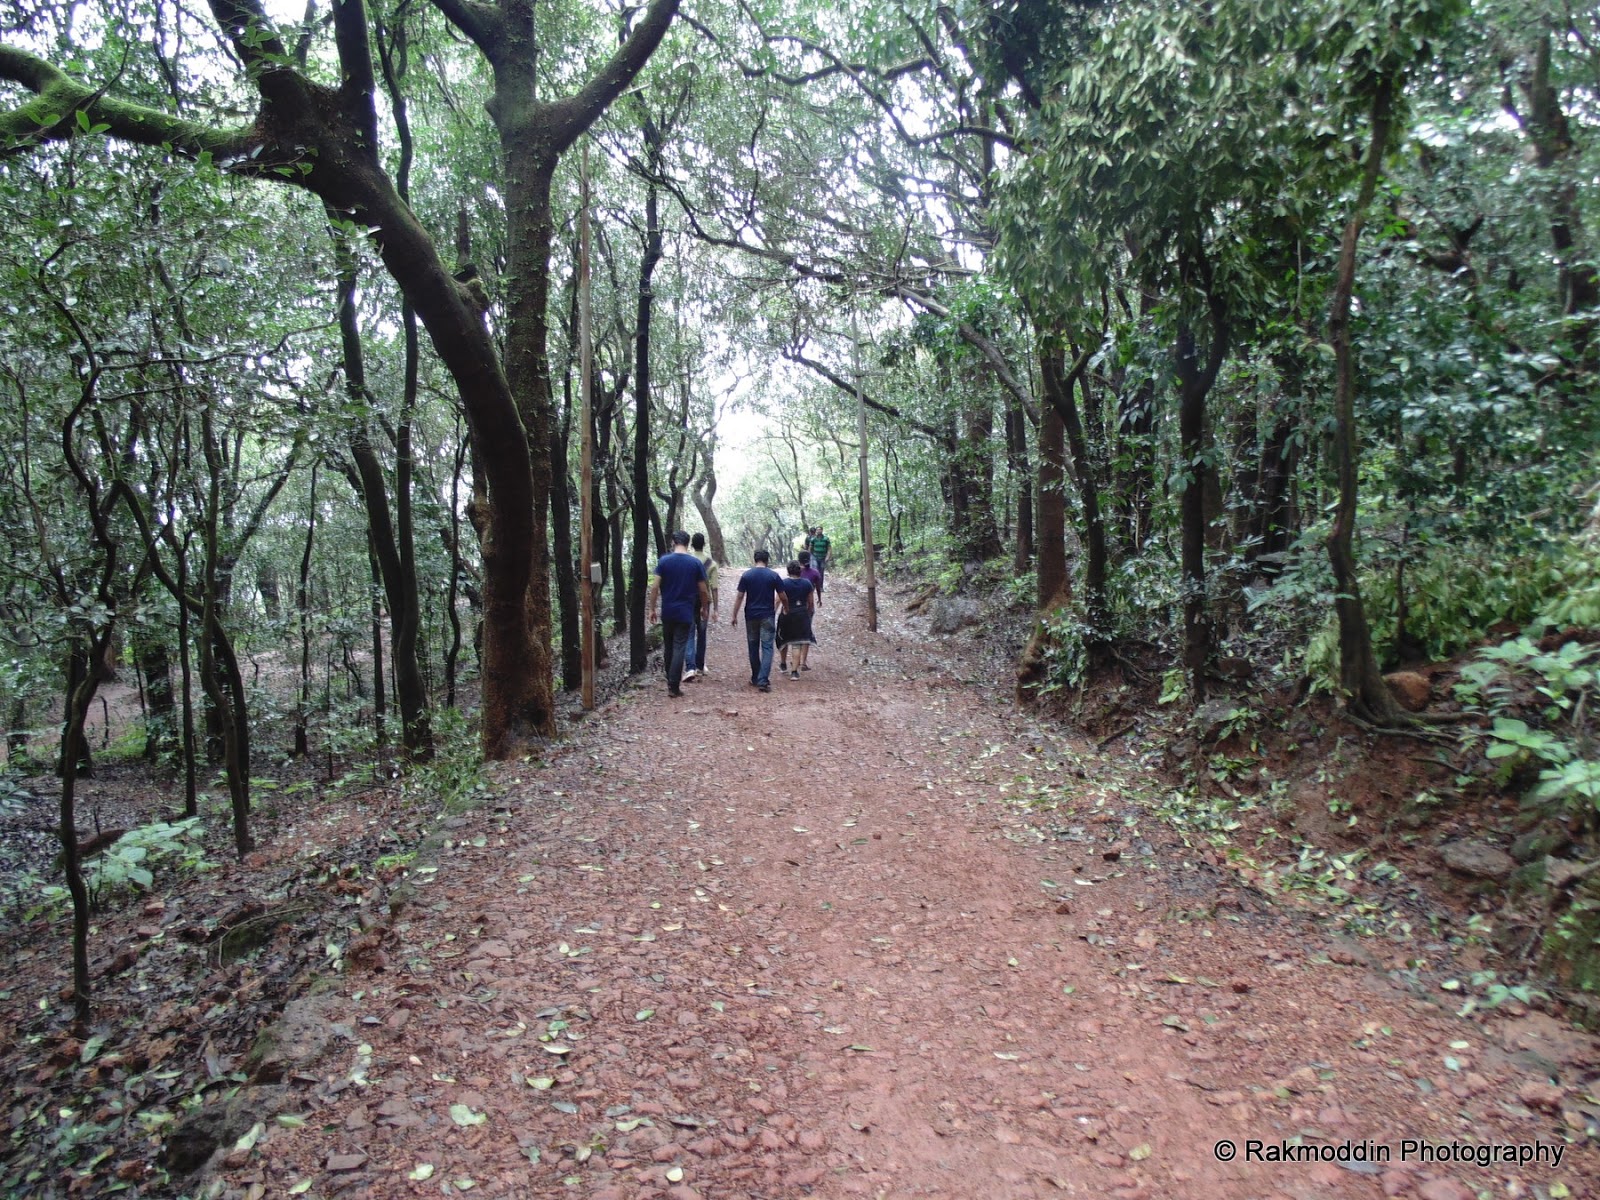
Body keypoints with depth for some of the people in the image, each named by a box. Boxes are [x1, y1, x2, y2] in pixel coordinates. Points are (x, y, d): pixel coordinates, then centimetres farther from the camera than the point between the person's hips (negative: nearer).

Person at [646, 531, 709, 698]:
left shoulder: (664, 560, -3)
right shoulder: (695, 563, -3)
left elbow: (654, 587, -7)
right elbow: (703, 590, 0)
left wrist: (652, 609, 1)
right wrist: (704, 607, 17)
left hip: (667, 612, 1)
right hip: (685, 613, -1)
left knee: (668, 647, 16)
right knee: (679, 648, 0)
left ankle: (670, 680, 27)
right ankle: (674, 687, -3)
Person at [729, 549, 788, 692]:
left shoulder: (746, 575, -1)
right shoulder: (774, 575, -3)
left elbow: (740, 597, -3)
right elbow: (782, 597, 0)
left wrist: (734, 615, 4)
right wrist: (787, 609, 19)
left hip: (751, 616, 2)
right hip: (768, 616, -2)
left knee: (753, 647, 14)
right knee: (767, 647, -2)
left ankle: (755, 678, 22)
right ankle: (763, 680, -14)